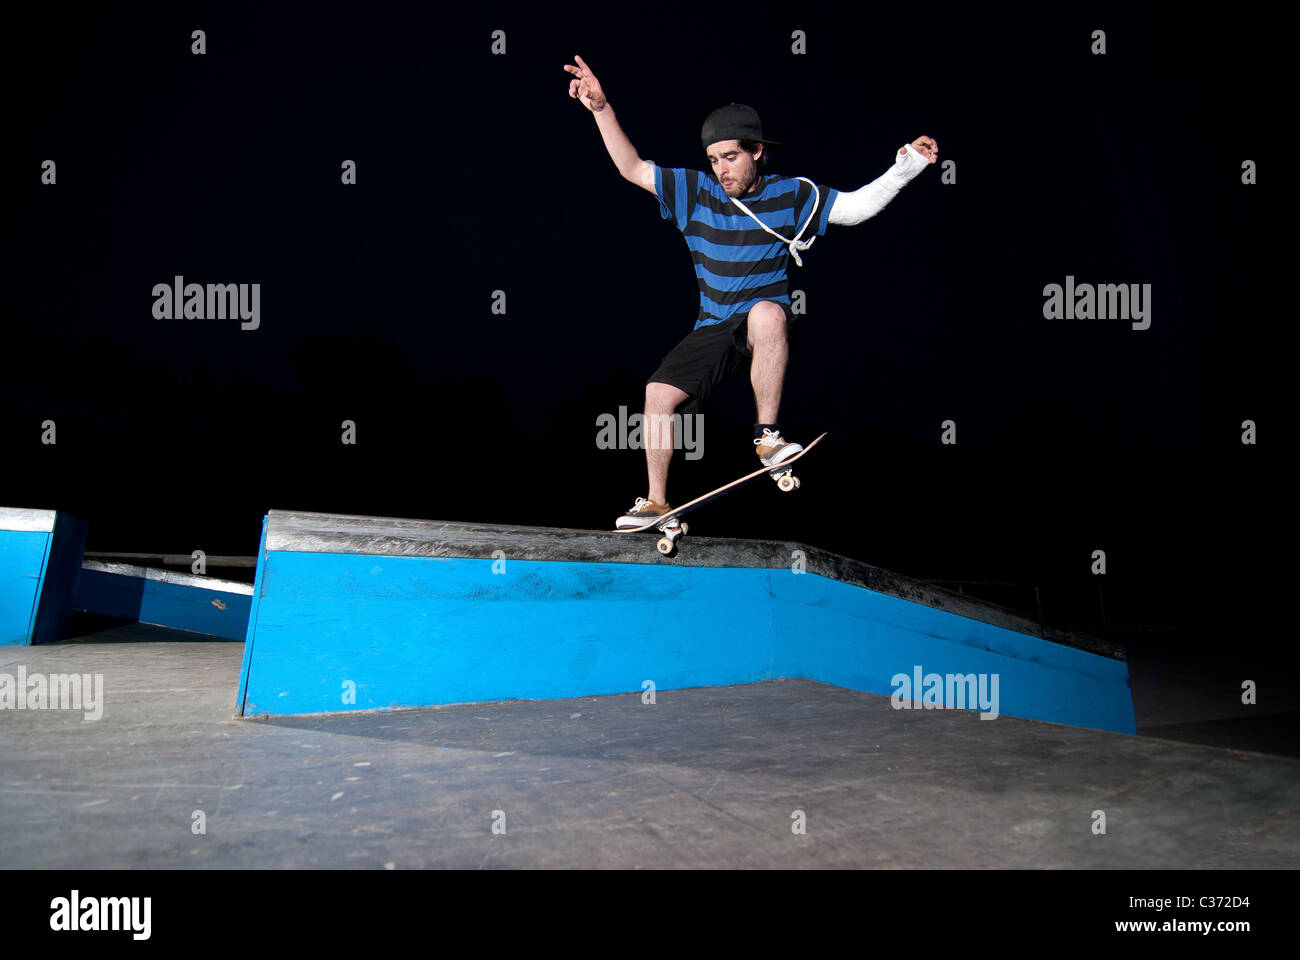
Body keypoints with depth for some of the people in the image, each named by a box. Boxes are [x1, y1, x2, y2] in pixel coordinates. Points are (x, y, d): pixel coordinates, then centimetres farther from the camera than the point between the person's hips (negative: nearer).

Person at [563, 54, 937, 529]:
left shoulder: (790, 194, -2)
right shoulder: (697, 192, 0)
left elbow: (858, 206, 1)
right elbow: (633, 168, 1)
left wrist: (907, 164, -9)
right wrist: (601, 109, -8)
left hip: (767, 319, -3)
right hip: (714, 329, 3)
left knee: (766, 312, -38)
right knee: (659, 392, -12)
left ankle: (767, 436, -27)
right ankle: (656, 502, 6)